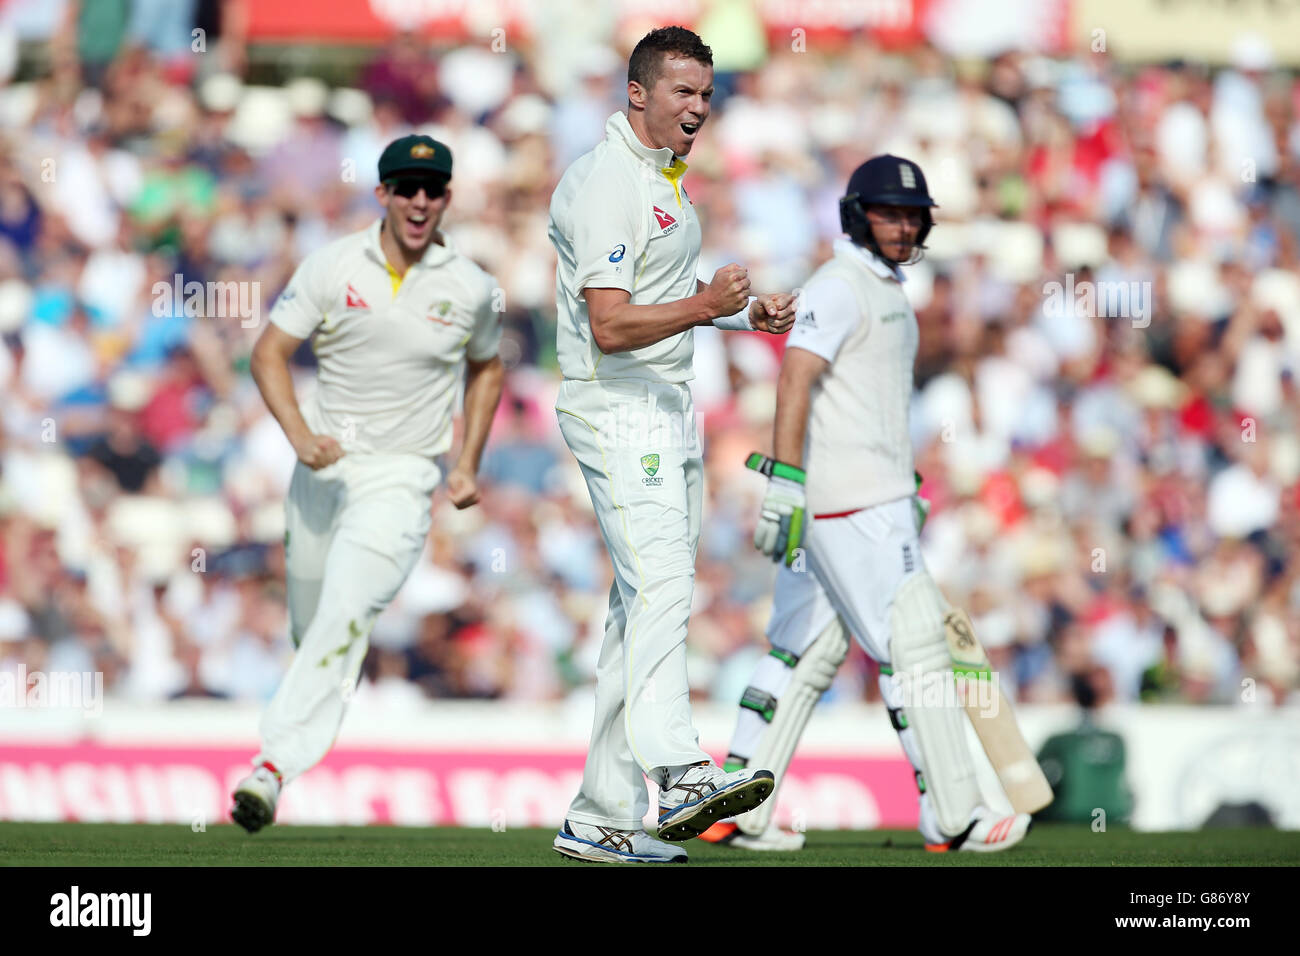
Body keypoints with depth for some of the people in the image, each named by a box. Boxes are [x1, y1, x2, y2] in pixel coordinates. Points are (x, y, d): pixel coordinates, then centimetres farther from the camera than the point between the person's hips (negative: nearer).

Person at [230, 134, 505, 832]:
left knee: (343, 616, -22)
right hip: (323, 466, 2)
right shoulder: (333, 267, -3)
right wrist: (300, 437, -16)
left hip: (402, 479, -2)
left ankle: (275, 764, -31)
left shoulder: (471, 289, -1)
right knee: (310, 630, 12)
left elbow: (486, 367, 18)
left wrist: (469, 463, 10)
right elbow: (268, 354, 0)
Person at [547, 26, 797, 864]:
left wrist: (749, 312, 14)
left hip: (669, 413, 10)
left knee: (645, 607, 8)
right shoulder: (605, 185, -16)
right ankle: (677, 772, -39)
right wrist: (705, 305, -32)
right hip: (619, 414, -10)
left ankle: (601, 819, 10)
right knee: (660, 584, -25)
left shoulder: (669, 175, 16)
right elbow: (611, 326, -22)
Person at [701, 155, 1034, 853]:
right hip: (851, 505, -10)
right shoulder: (838, 287, -11)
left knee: (807, 651, 8)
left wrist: (905, 490, 28)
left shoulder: (888, 292, 20)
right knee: (914, 644, -7)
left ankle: (736, 808, 8)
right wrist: (784, 483, -29)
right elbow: (795, 382, -21)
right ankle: (952, 818, -3)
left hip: (872, 494, 10)